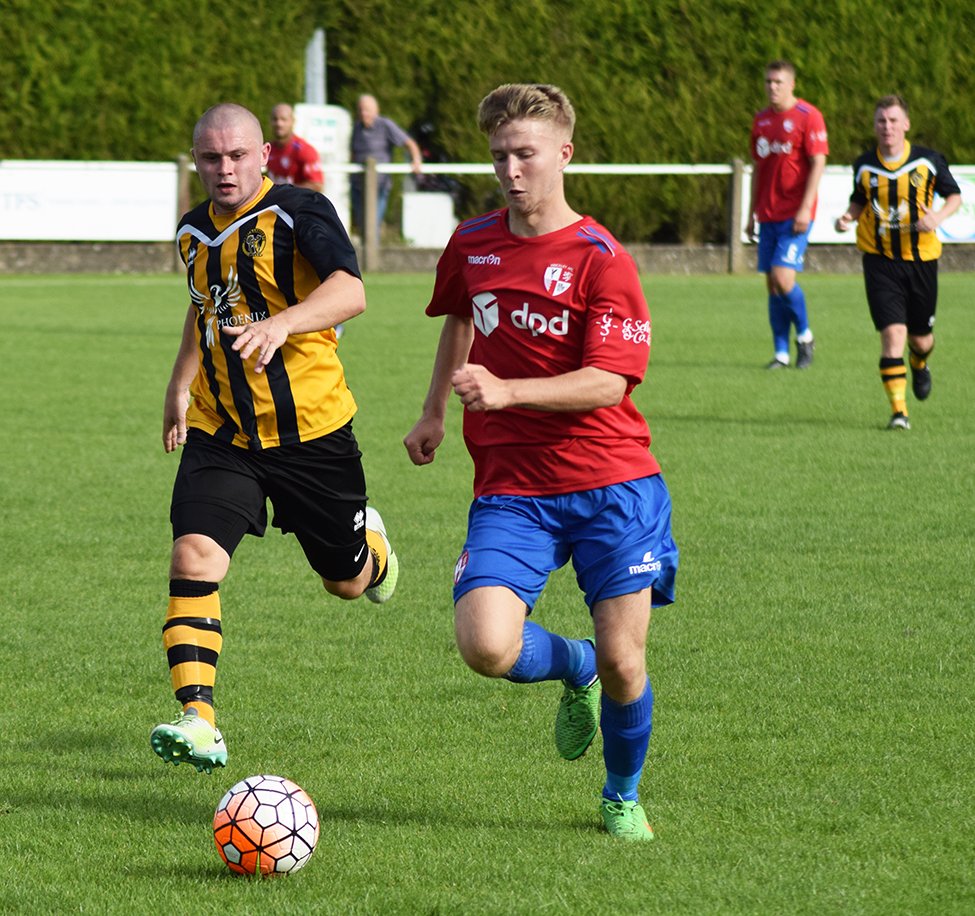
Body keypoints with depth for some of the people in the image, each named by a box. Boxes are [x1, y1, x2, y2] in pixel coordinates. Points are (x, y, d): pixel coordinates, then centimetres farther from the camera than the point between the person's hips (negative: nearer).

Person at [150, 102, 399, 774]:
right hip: (220, 434, 3)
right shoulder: (195, 232, 6)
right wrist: (181, 385, 20)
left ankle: (370, 542, 53)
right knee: (194, 557, -20)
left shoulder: (300, 213, -13)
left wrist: (282, 323, -46)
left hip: (311, 429, -3)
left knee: (348, 581, 14)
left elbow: (349, 292, -30)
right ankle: (198, 720, -23)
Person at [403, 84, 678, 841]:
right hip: (511, 488, 3)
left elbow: (607, 383, -16)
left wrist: (506, 392, -28)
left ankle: (624, 796, 28)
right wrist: (434, 410, 29)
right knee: (486, 645, -19)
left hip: (611, 483, -3)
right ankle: (574, 669, 16)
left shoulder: (600, 258, -8)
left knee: (622, 660, -2)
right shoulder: (473, 244, 8)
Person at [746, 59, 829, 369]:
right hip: (768, 215, 6)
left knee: (783, 279, -16)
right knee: (772, 284, 4)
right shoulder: (761, 120, 14)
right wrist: (752, 213, 18)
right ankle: (781, 353, 9)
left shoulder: (808, 116, -6)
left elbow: (818, 163, -10)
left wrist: (805, 208, -17)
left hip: (795, 214, -6)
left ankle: (804, 335, 6)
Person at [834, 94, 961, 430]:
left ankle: (920, 365, 51)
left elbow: (954, 195, 5)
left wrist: (938, 217, -16)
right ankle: (898, 410, -13)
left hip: (921, 259, 0)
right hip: (880, 260, 0)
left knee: (920, 337, 12)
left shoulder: (928, 161, -5)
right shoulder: (864, 166, 0)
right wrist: (848, 217, -6)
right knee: (893, 331, -15)